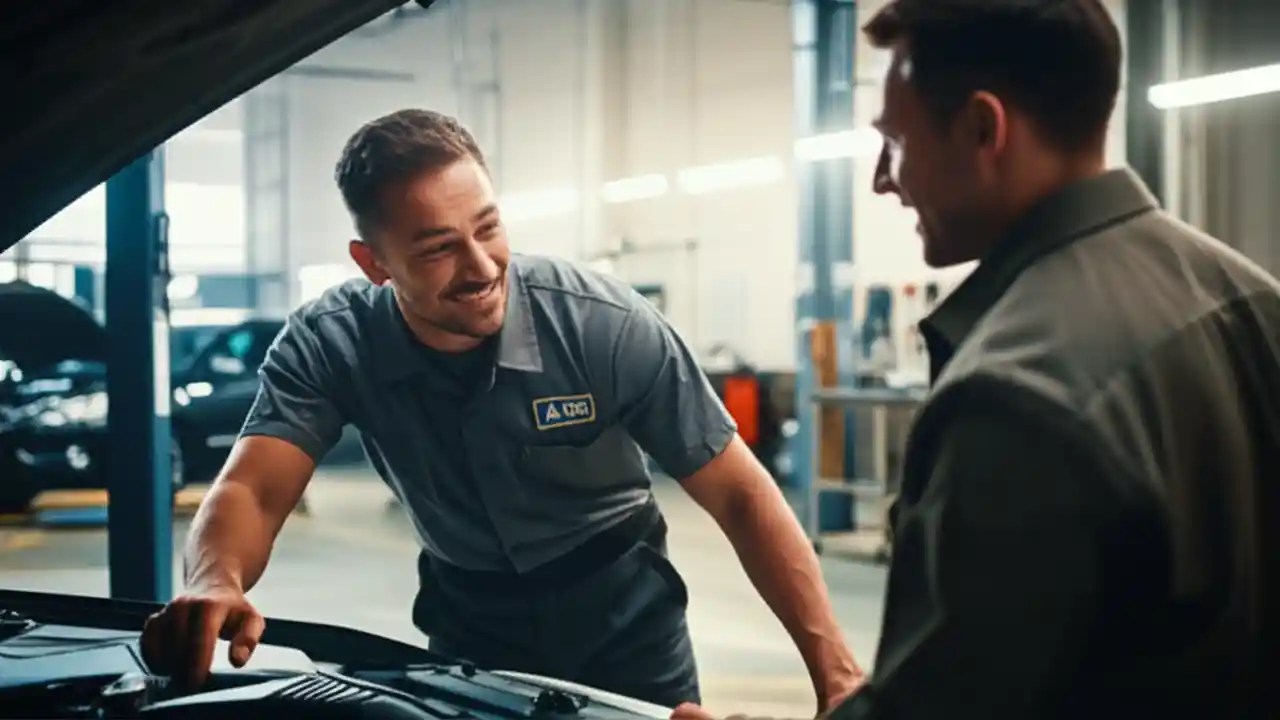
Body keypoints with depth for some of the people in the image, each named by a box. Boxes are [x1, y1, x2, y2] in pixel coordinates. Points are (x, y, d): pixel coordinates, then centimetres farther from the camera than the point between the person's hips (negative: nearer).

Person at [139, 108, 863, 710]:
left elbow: (742, 494, -20)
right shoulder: (331, 344, -19)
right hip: (469, 634, 2)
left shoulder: (608, 325, -25)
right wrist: (216, 584, -52)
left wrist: (835, 670, -27)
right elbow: (252, 490, -27)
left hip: (623, 629, -1)